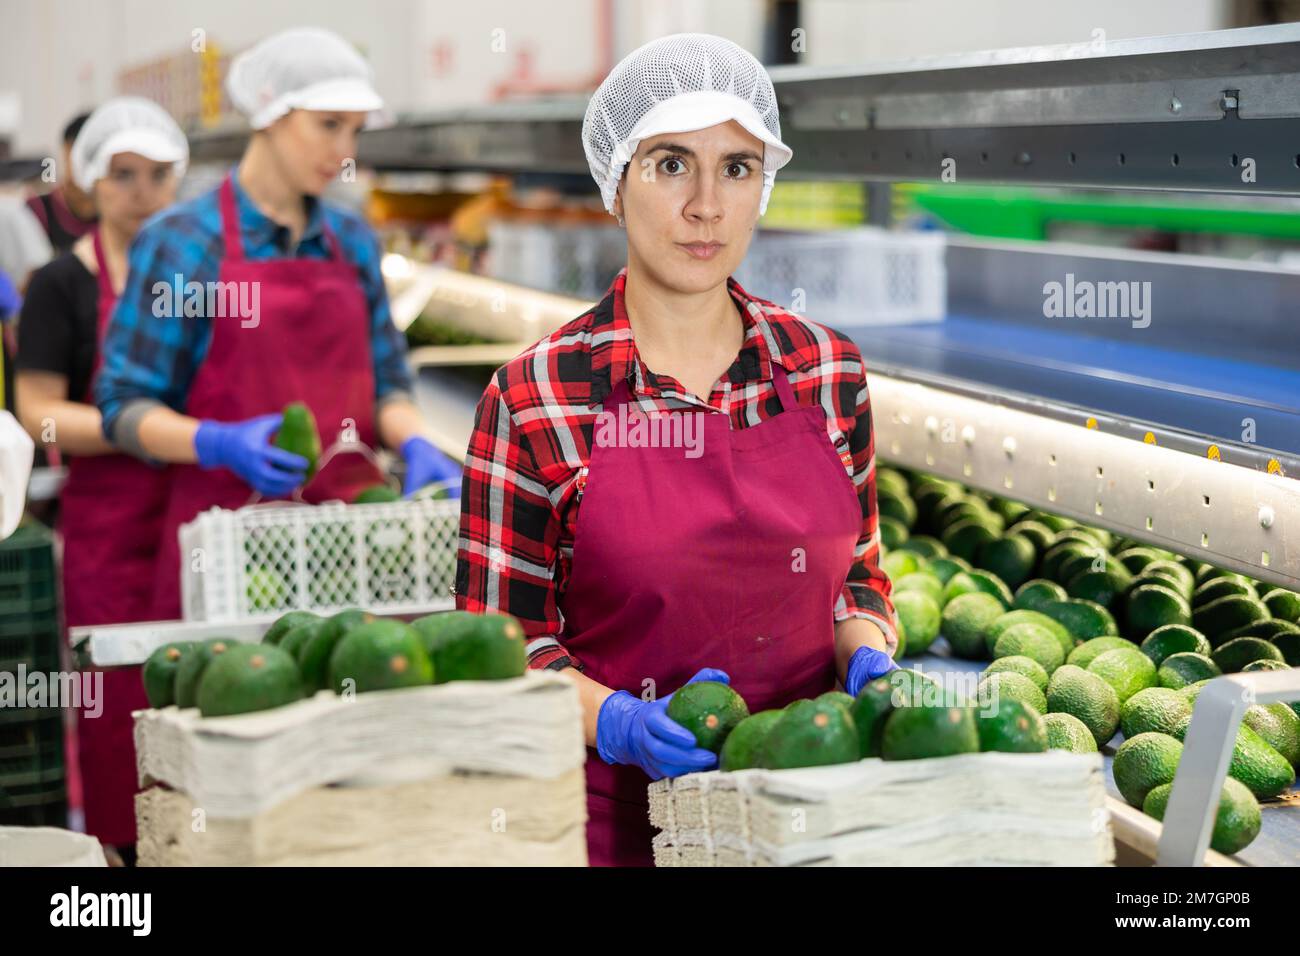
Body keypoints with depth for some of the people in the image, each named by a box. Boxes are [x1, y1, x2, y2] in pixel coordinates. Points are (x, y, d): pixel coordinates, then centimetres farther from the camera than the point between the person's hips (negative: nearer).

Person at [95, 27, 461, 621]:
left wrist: (413, 443, -4)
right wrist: (220, 444, -21)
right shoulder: (182, 242, -3)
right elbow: (124, 406, -4)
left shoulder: (353, 241, 12)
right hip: (227, 519, -4)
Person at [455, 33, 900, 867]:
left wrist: (868, 657, -4)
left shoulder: (828, 371, 5)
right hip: (619, 816, -3)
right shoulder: (534, 399, -6)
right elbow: (503, 641, -3)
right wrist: (617, 720, -19)